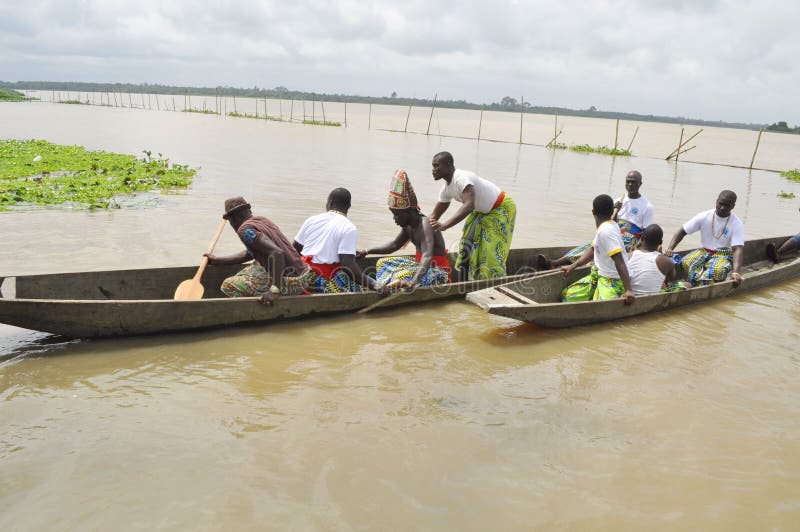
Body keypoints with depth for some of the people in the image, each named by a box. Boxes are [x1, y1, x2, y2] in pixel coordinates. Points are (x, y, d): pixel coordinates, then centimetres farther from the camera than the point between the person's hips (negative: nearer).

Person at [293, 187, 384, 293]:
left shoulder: (311, 220, 8)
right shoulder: (349, 228, -8)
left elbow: (294, 250, 13)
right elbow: (348, 264, -18)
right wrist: (373, 284, -18)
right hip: (327, 283, -6)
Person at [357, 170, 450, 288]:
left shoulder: (425, 226, -24)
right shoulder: (408, 225, 5)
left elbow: (427, 257, -40)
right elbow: (394, 245, 22)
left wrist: (413, 282, -55)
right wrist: (366, 252, 17)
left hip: (438, 271, -10)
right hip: (421, 266, 10)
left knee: (403, 276, -36)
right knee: (384, 263, 13)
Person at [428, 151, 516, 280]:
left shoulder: (462, 178, -33)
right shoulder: (445, 189, -4)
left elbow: (469, 205, -47)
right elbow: (434, 216, 4)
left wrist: (445, 225, -55)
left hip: (501, 209, -9)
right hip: (482, 212, 9)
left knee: (492, 253, -12)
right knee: (468, 246, 5)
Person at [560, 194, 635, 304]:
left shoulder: (606, 231, -24)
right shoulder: (606, 226, 6)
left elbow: (619, 261, -30)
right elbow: (593, 249, 21)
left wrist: (628, 290, -34)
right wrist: (572, 266, 17)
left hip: (613, 281, -10)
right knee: (567, 295, 11)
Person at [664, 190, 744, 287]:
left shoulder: (737, 224, -12)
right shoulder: (704, 217, -5)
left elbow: (738, 249, -23)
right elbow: (682, 232, -2)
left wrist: (736, 272, -40)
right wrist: (670, 249, -19)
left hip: (724, 256, -3)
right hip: (704, 252, 3)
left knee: (717, 269, -38)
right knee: (686, 262, -30)